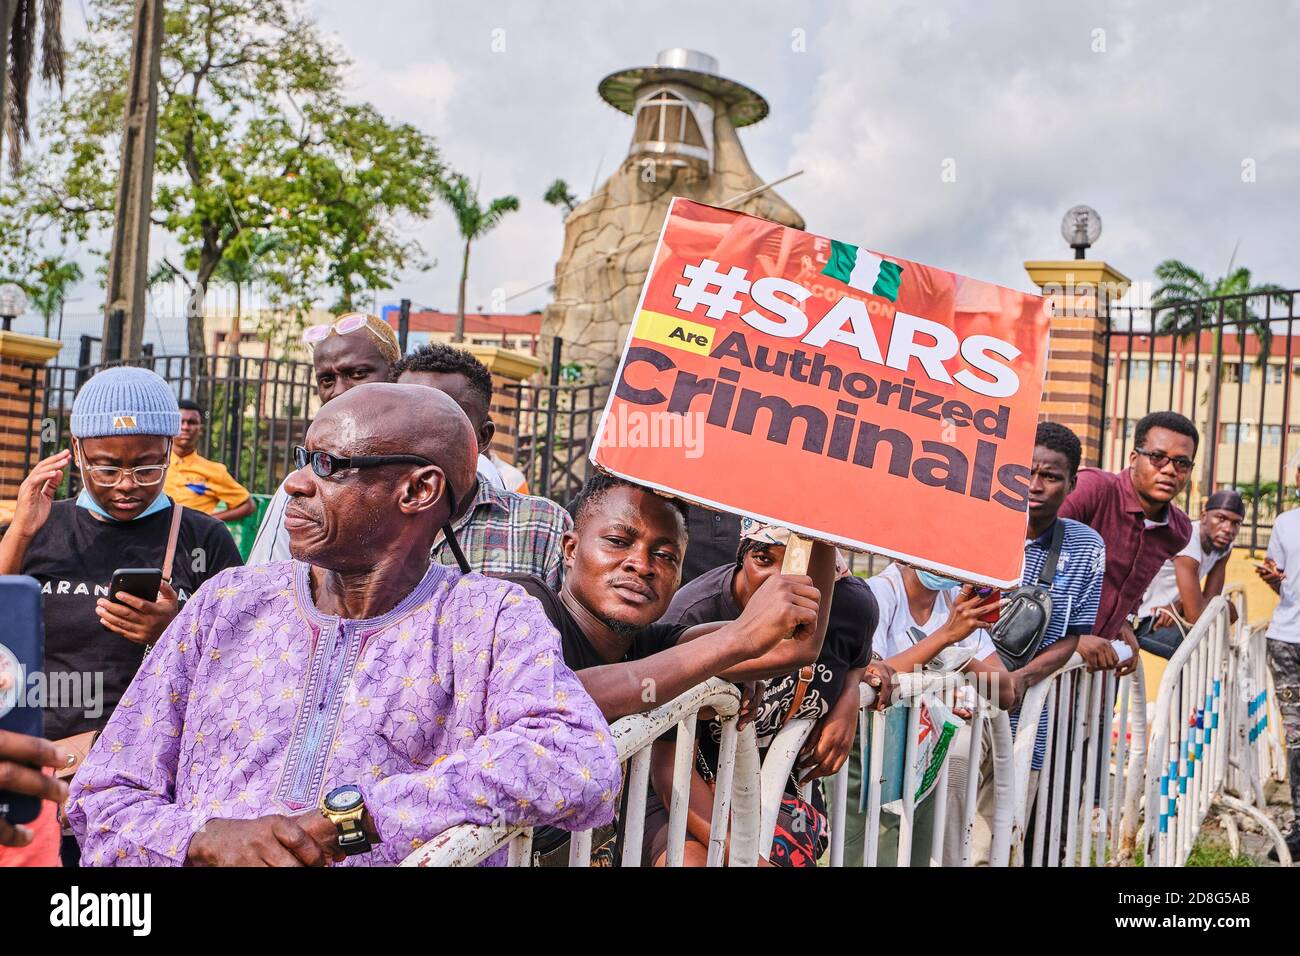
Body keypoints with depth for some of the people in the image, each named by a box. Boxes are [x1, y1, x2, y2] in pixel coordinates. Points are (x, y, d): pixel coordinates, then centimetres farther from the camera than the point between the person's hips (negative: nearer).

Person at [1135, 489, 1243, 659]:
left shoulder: (1224, 544, -2)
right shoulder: (1186, 542, -29)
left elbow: (1210, 599, 0)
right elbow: (1196, 616, -30)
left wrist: (1179, 606, -18)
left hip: (1167, 616, 9)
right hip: (1142, 621, -9)